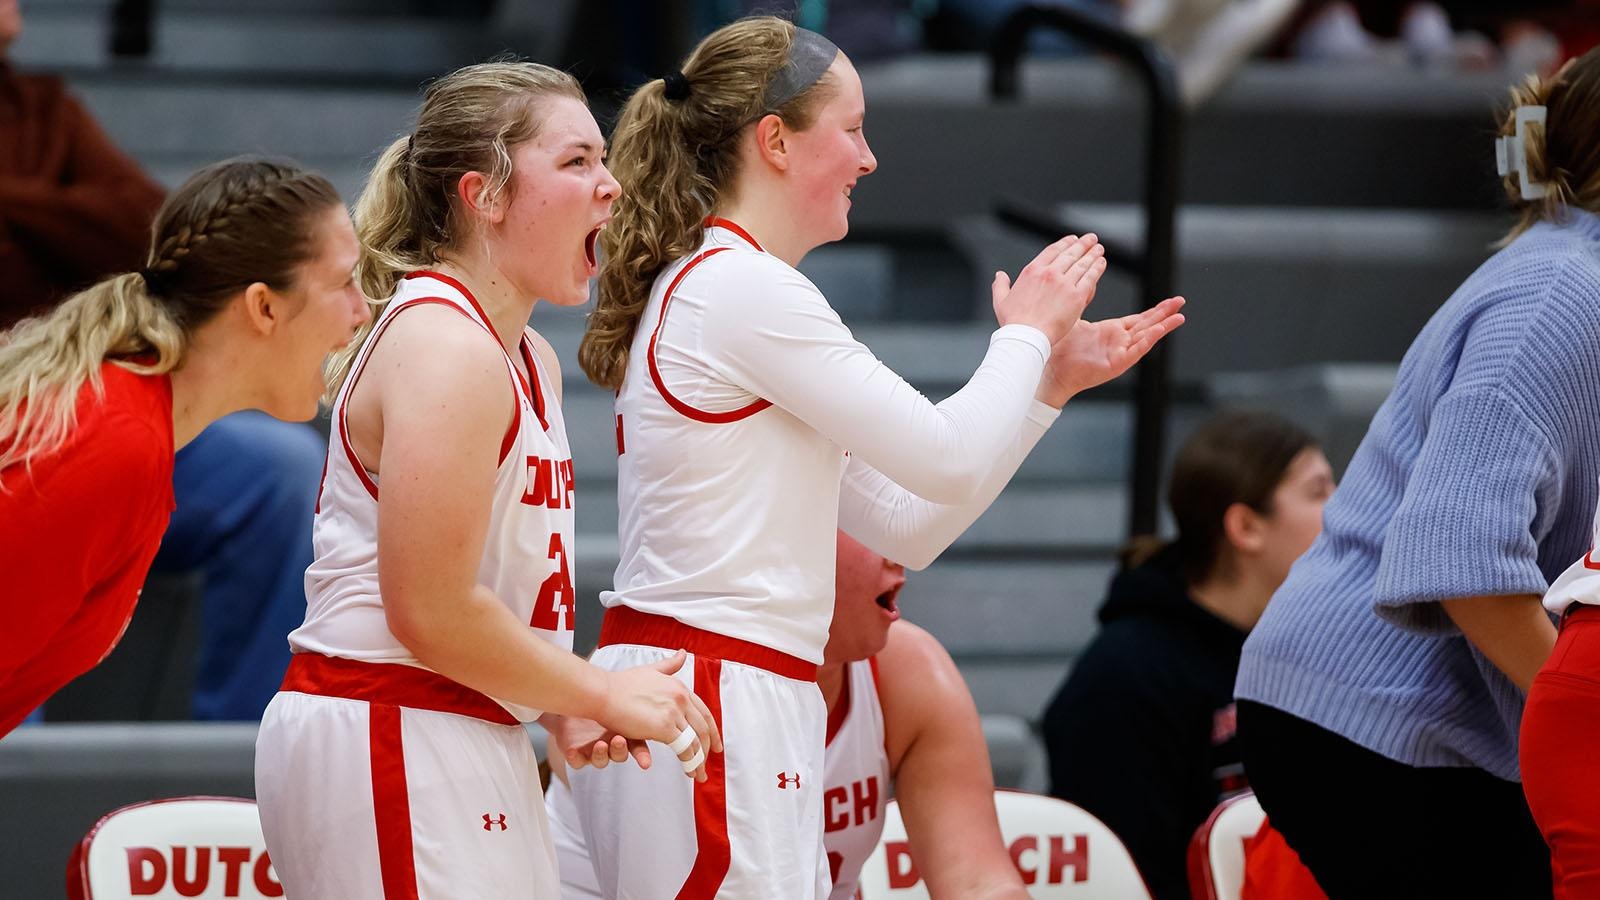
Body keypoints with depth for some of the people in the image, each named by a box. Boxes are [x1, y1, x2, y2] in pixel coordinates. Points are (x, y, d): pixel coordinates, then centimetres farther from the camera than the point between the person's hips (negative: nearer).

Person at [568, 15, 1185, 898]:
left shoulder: (703, 287, 20)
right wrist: (1026, 333, 7)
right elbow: (947, 459, -10)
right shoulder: (743, 288, -11)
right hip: (713, 706, -10)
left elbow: (906, 526, 19)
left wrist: (1052, 381, 17)